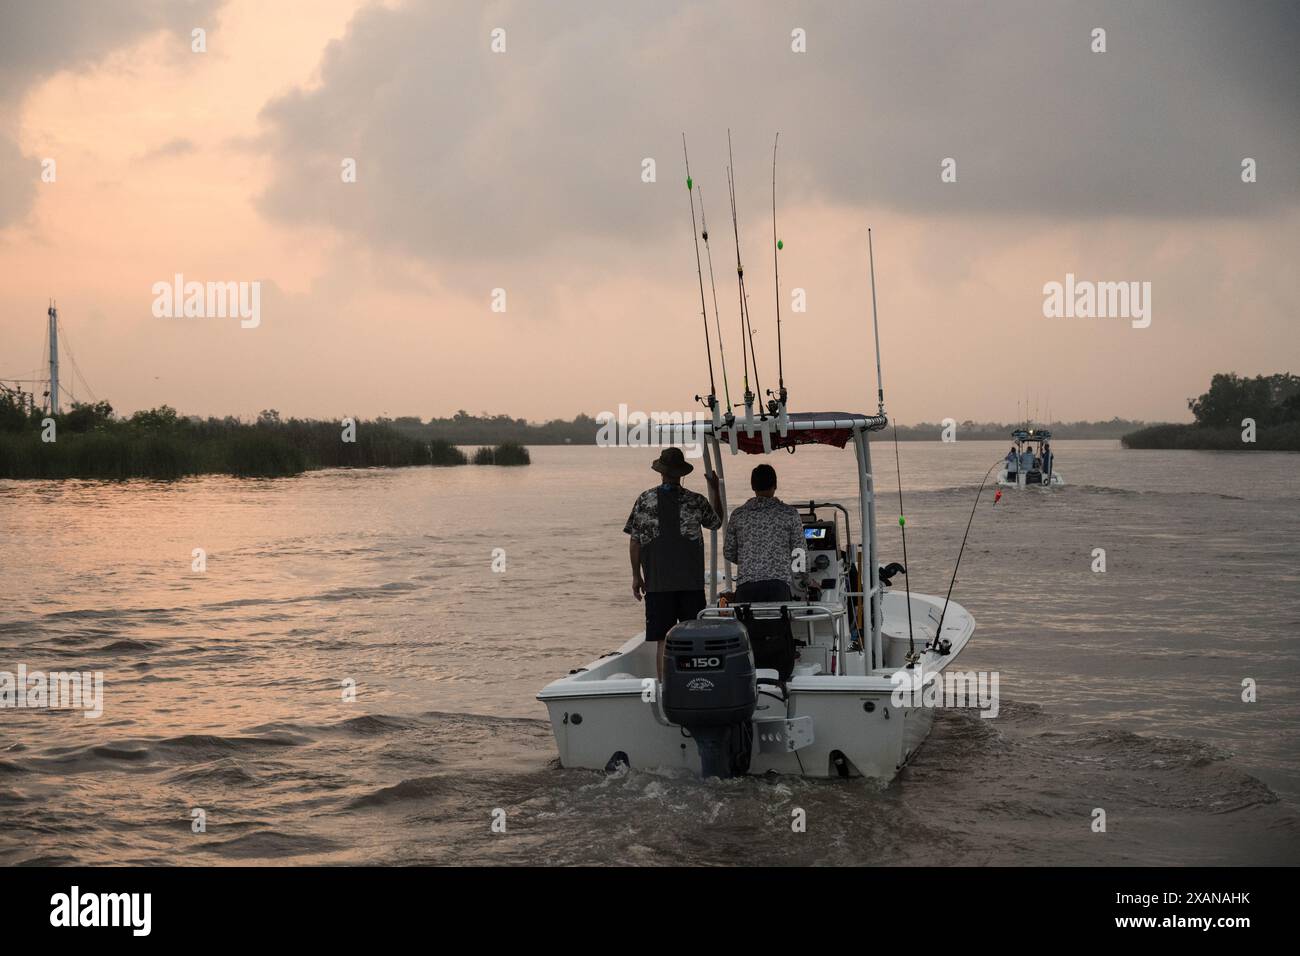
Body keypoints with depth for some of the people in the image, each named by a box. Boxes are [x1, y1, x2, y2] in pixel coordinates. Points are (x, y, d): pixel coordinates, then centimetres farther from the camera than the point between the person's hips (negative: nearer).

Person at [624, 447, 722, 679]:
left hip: (657, 584, 0)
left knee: (663, 641, 3)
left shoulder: (644, 500, -2)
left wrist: (637, 576, 8)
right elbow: (717, 522, 17)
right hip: (691, 583, 0)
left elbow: (634, 542, -1)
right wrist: (714, 490, 28)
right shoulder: (696, 501, -2)